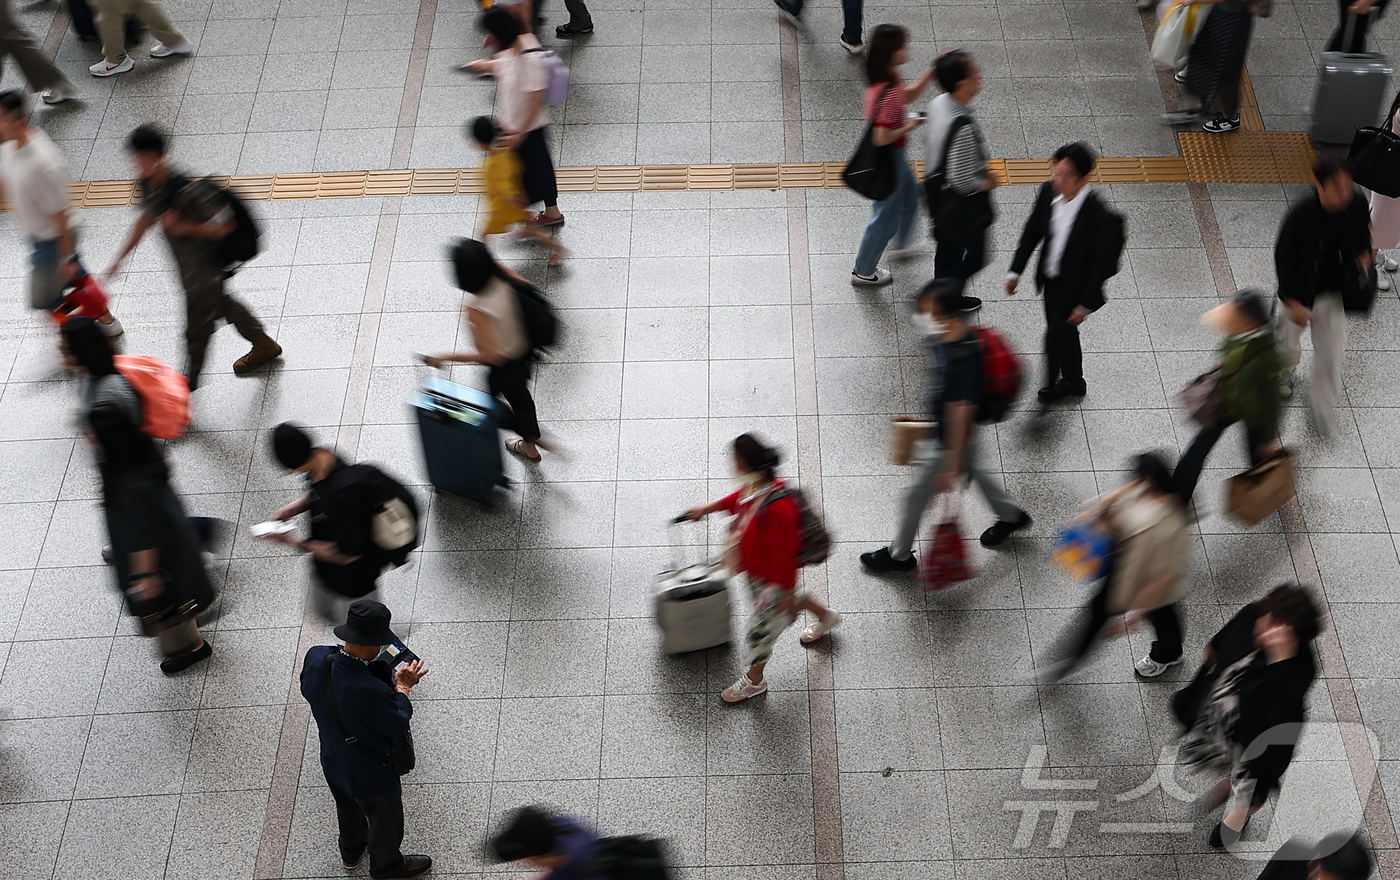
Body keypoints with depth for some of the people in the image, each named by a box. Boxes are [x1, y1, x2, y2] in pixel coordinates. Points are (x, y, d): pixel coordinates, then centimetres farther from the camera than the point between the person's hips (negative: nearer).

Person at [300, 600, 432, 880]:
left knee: (348, 808, 36)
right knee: (384, 821, 26)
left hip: (333, 764, 6)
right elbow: (399, 725, -25)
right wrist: (402, 686, -10)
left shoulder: (316, 657, -26)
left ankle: (352, 852, 64)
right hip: (371, 774, -6)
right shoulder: (371, 691, -44)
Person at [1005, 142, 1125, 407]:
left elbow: (1104, 265, -21)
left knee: (1056, 335, 4)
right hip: (1050, 278, 6)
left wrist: (1085, 305, -16)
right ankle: (1074, 381, 47)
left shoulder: (1101, 217, -31)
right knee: (1064, 331, 23)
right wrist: (1016, 271, 4)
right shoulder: (1049, 192, -15)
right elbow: (1032, 232, 2)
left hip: (1074, 287, -6)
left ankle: (1051, 389, 31)